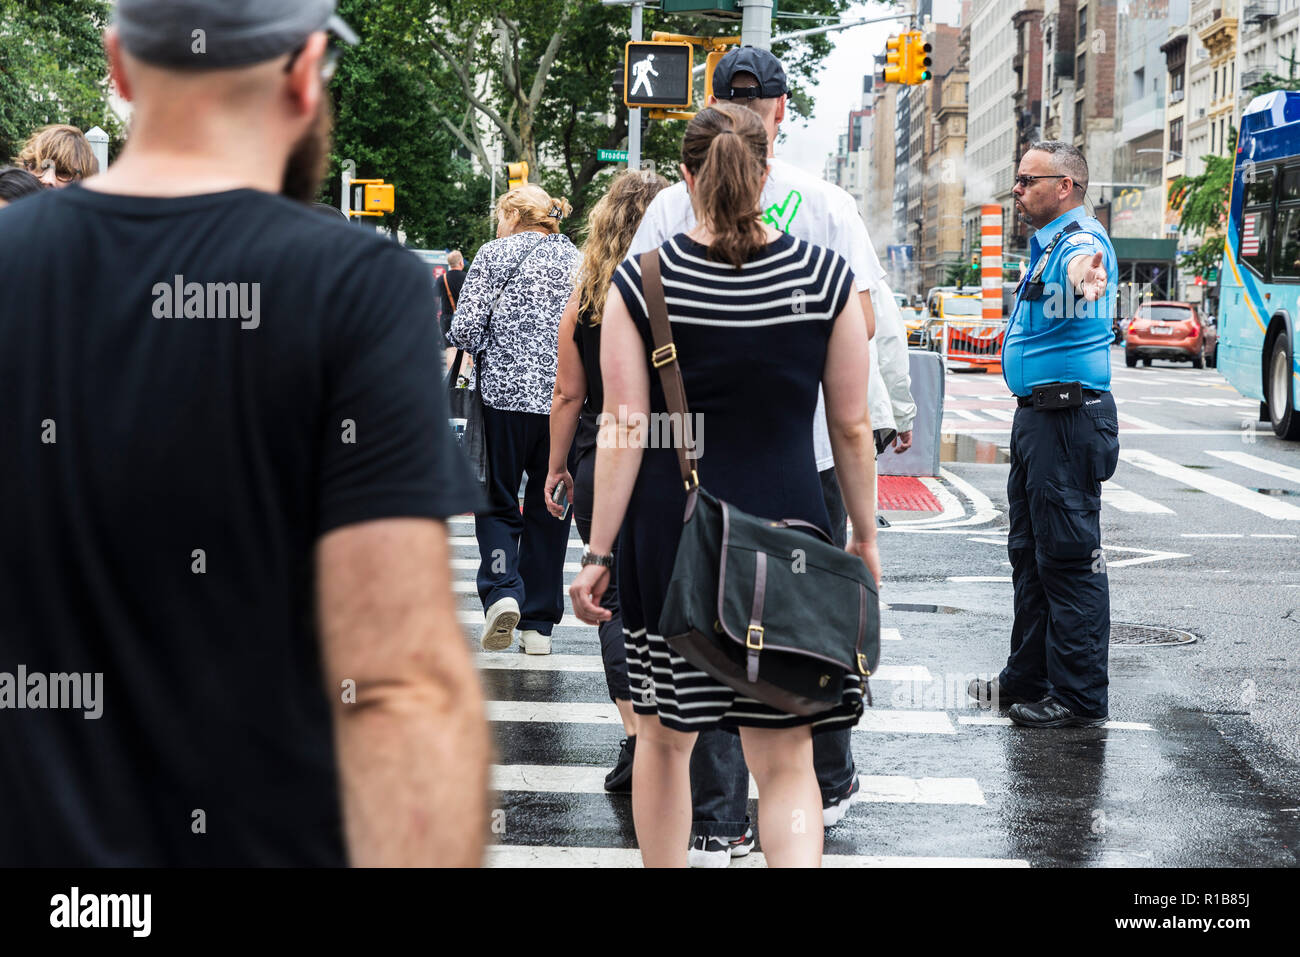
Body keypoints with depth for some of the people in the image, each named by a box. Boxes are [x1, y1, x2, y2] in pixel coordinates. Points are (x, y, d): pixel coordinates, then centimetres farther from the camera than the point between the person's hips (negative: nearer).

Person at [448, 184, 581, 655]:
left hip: (506, 394, -3)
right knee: (548, 511, 9)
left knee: (497, 504, 8)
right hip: (566, 402, 3)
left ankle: (502, 591, -14)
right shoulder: (578, 262, 11)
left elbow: (466, 327, -6)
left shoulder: (495, 254, 0)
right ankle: (539, 624, 11)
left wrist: (465, 354, 14)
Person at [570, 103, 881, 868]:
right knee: (786, 759, 5)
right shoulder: (826, 276, -2)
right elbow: (853, 428, 2)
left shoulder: (642, 282, -5)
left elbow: (625, 434, -6)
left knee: (665, 735, 18)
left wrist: (599, 553, 0)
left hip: (670, 532, 0)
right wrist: (866, 537, 13)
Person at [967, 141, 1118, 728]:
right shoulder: (1047, 242, 14)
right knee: (1029, 550, 17)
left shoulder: (1081, 239, -19)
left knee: (1070, 556, -7)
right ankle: (1028, 679, 29)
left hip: (1068, 419, -11)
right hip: (1037, 414, 11)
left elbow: (1084, 260, -43)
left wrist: (1084, 274, -64)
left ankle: (1080, 697, -1)